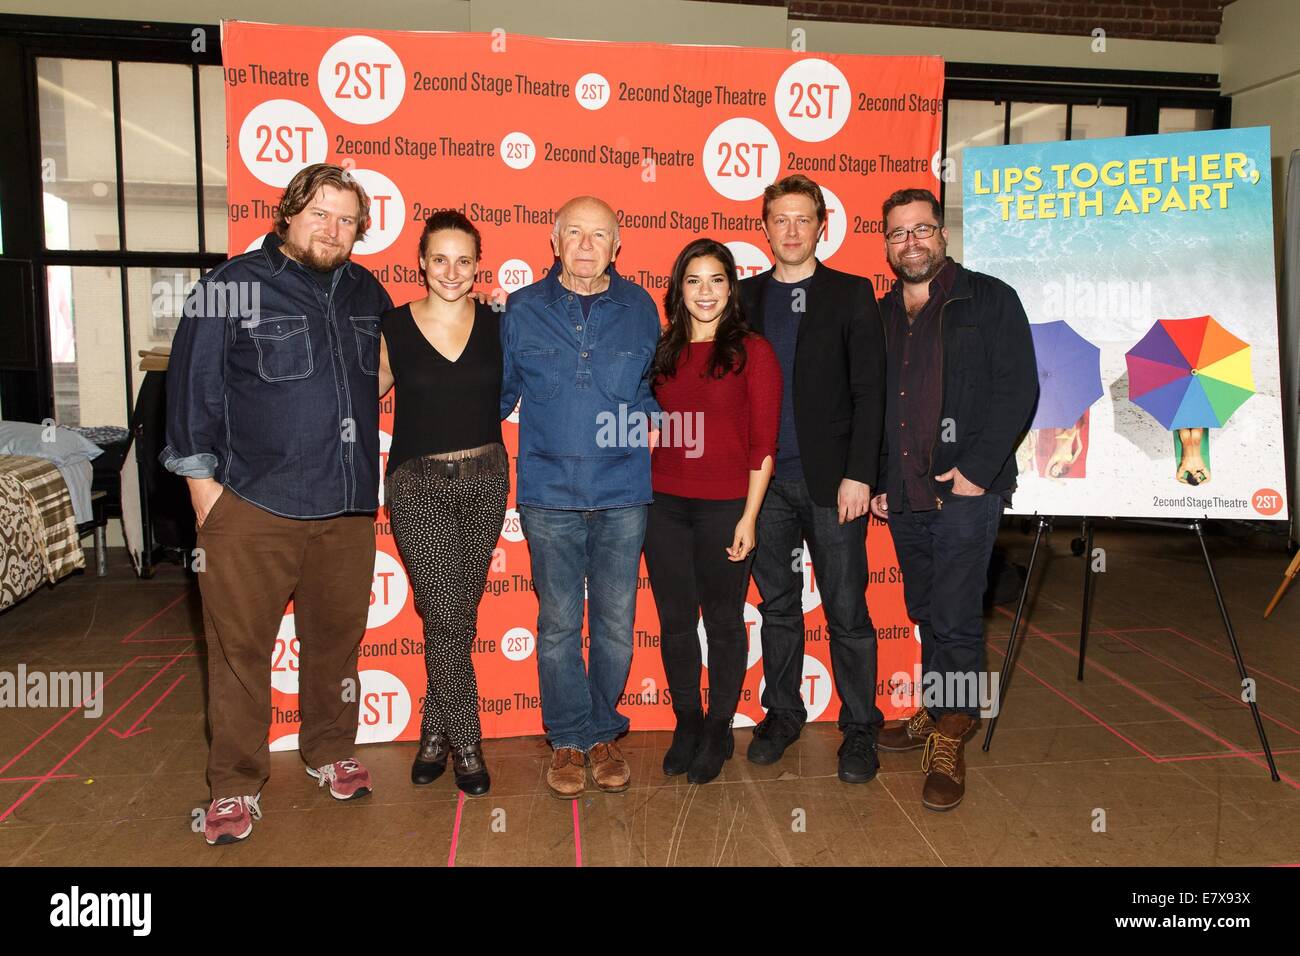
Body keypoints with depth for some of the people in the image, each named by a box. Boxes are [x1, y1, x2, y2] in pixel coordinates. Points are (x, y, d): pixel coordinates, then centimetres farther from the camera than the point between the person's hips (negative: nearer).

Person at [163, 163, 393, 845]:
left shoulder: (365, 291, 12)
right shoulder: (232, 285, -2)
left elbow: (388, 373, 22)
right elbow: (192, 384, -2)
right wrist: (201, 480, -4)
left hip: (347, 507, 4)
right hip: (251, 508, -4)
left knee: (337, 640, 14)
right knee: (241, 648, 4)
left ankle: (330, 755, 33)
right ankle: (234, 787, 19)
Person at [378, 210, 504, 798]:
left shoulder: (498, 324, 2)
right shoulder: (394, 328, -1)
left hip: (484, 479, 2)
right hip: (418, 484, -2)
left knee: (459, 613, 9)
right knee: (447, 615, -7)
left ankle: (436, 732, 27)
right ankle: (466, 744, 11)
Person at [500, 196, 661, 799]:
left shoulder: (640, 309, 6)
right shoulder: (521, 310, 4)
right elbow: (500, 394, 13)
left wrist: (641, 422, 3)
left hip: (623, 491, 1)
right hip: (549, 491, 0)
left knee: (616, 623, 5)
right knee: (558, 624, 5)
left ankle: (603, 733, 25)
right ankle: (569, 740, 22)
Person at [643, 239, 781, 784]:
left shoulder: (752, 351, -3)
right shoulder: (664, 352, 9)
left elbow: (763, 443, -5)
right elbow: (654, 431, 13)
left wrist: (749, 516, -10)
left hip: (724, 507, -4)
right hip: (664, 503, 4)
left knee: (723, 621, 8)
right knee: (674, 621, 11)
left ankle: (719, 730, 26)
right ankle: (686, 723, 29)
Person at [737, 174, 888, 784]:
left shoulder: (850, 295, 2)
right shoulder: (745, 298, 10)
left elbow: (868, 390, -3)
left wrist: (859, 475, -10)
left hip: (831, 480, -3)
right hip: (765, 479, 3)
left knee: (846, 609, 3)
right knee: (777, 604, 13)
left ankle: (860, 728, 18)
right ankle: (782, 714, 28)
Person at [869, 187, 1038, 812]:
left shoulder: (989, 299, 0)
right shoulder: (881, 315, 15)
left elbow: (1018, 389, -8)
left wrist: (977, 469, -14)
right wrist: (874, 479, 12)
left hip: (965, 491, -5)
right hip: (902, 496, 5)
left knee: (955, 618, -5)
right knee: (927, 614, 14)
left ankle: (949, 739, 8)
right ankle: (935, 714, 30)